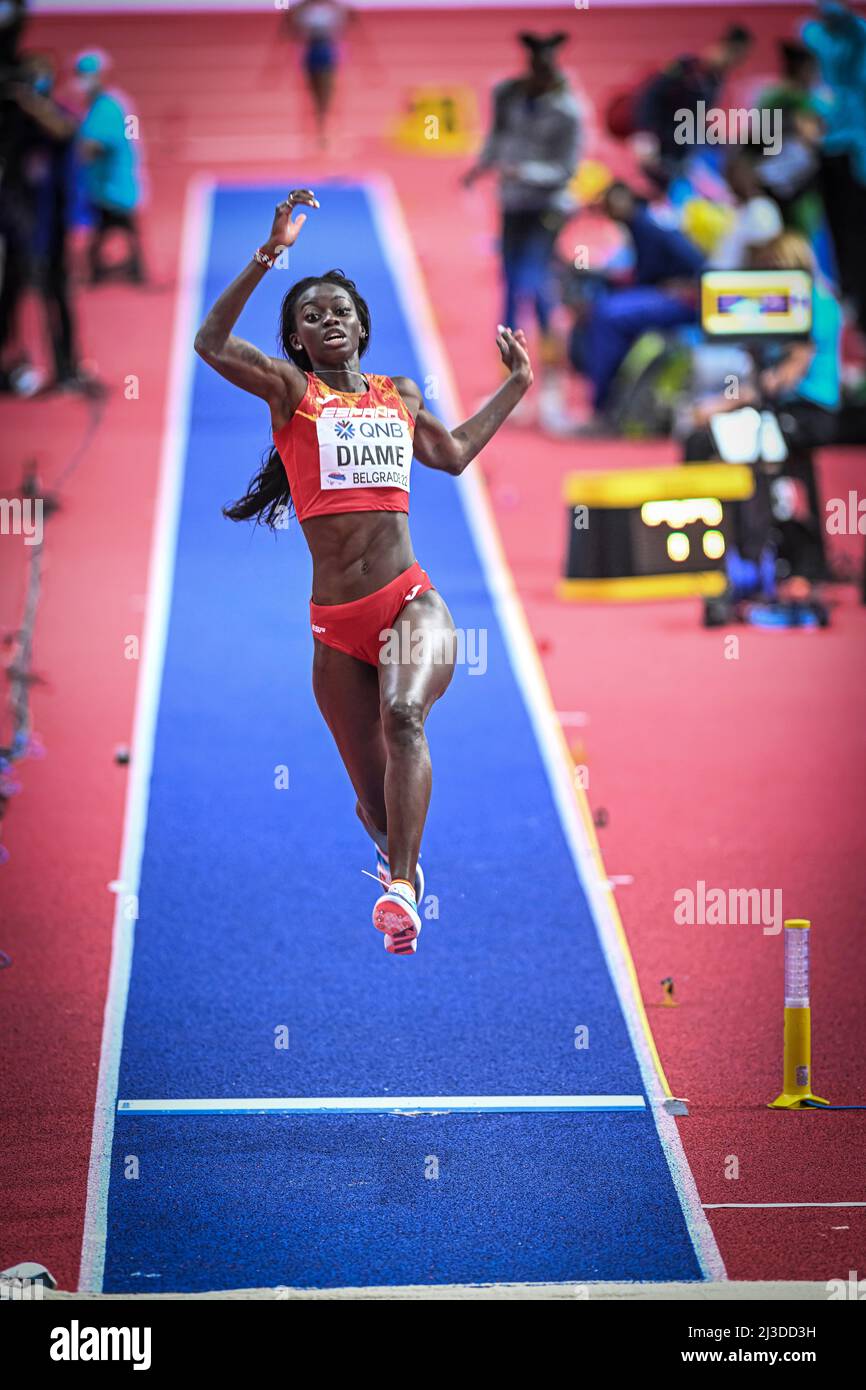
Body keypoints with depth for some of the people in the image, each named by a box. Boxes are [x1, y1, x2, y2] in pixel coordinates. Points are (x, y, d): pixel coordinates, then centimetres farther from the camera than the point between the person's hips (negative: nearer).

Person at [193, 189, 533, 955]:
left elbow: (454, 453, 36)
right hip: (337, 624, 0)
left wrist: (516, 386, 38)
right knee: (374, 797, 9)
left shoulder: (398, 395, 17)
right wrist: (271, 254, -20)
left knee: (403, 717, -31)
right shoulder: (290, 389, 6)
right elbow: (212, 342, -13)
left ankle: (402, 890, -39)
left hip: (411, 601, 0)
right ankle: (403, 866, 41)